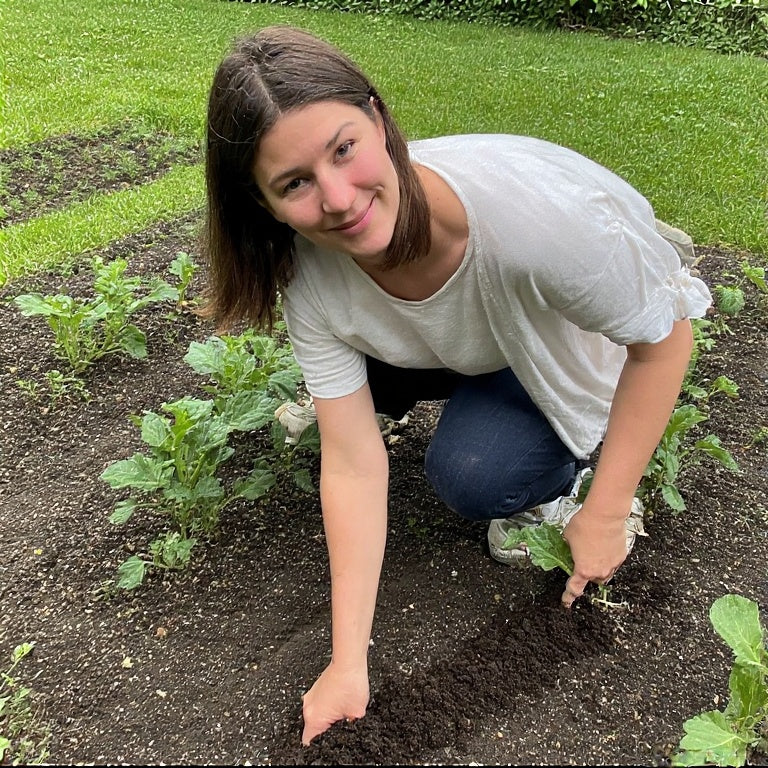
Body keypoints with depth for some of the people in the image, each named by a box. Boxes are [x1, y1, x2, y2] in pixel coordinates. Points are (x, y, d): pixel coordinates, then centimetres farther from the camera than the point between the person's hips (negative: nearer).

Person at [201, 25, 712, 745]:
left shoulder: (535, 206, -43)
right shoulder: (311, 280, -28)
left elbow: (664, 335, -26)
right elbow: (354, 465, -24)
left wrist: (607, 514, -21)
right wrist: (348, 664, -23)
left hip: (596, 340, -4)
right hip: (468, 347, 5)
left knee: (470, 474, -26)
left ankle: (563, 479, 6)